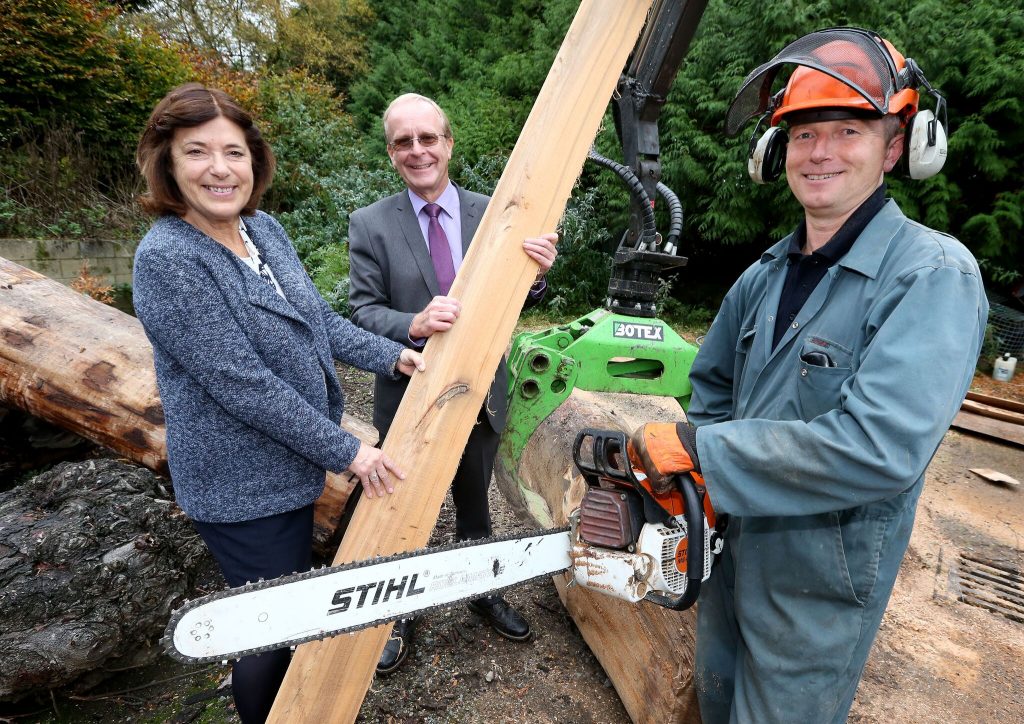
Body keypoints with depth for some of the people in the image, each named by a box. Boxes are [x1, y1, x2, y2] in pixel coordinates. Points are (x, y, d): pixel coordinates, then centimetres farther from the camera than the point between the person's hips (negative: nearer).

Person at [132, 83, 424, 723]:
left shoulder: (265, 229, 0)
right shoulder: (167, 259, -23)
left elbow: (320, 321, 10)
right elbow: (241, 384, -26)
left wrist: (392, 357, 0)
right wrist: (345, 450, -20)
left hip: (293, 462, 8)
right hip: (240, 486, -8)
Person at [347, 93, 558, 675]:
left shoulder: (492, 214, -3)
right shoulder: (370, 224, -7)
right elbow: (364, 311, -10)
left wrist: (537, 272, -23)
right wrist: (414, 325, -32)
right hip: (408, 394, -1)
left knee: (476, 504, 23)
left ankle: (483, 591, 48)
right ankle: (403, 614, 40)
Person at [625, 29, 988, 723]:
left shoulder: (933, 275, -21)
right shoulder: (766, 275, 0)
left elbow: (882, 447, -33)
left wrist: (698, 447, -28)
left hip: (821, 581, -6)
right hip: (730, 547, 6)